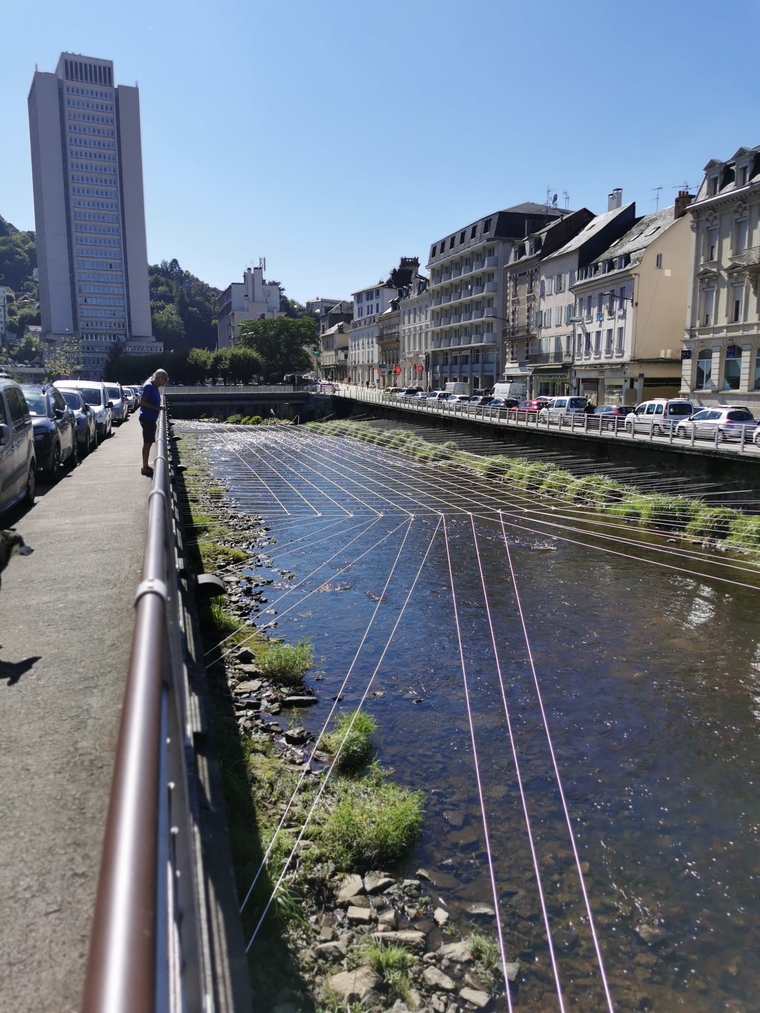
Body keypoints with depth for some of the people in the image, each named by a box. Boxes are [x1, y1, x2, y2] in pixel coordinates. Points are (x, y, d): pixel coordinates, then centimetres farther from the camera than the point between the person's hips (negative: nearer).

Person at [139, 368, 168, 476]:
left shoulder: (155, 388, 16)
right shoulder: (149, 386, -13)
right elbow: (143, 402, -20)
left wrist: (160, 407, 7)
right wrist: (157, 408, -22)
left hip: (151, 419, 10)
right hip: (147, 418, -10)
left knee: (149, 443, 13)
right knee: (147, 443, -6)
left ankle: (146, 466, 20)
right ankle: (145, 468, -2)